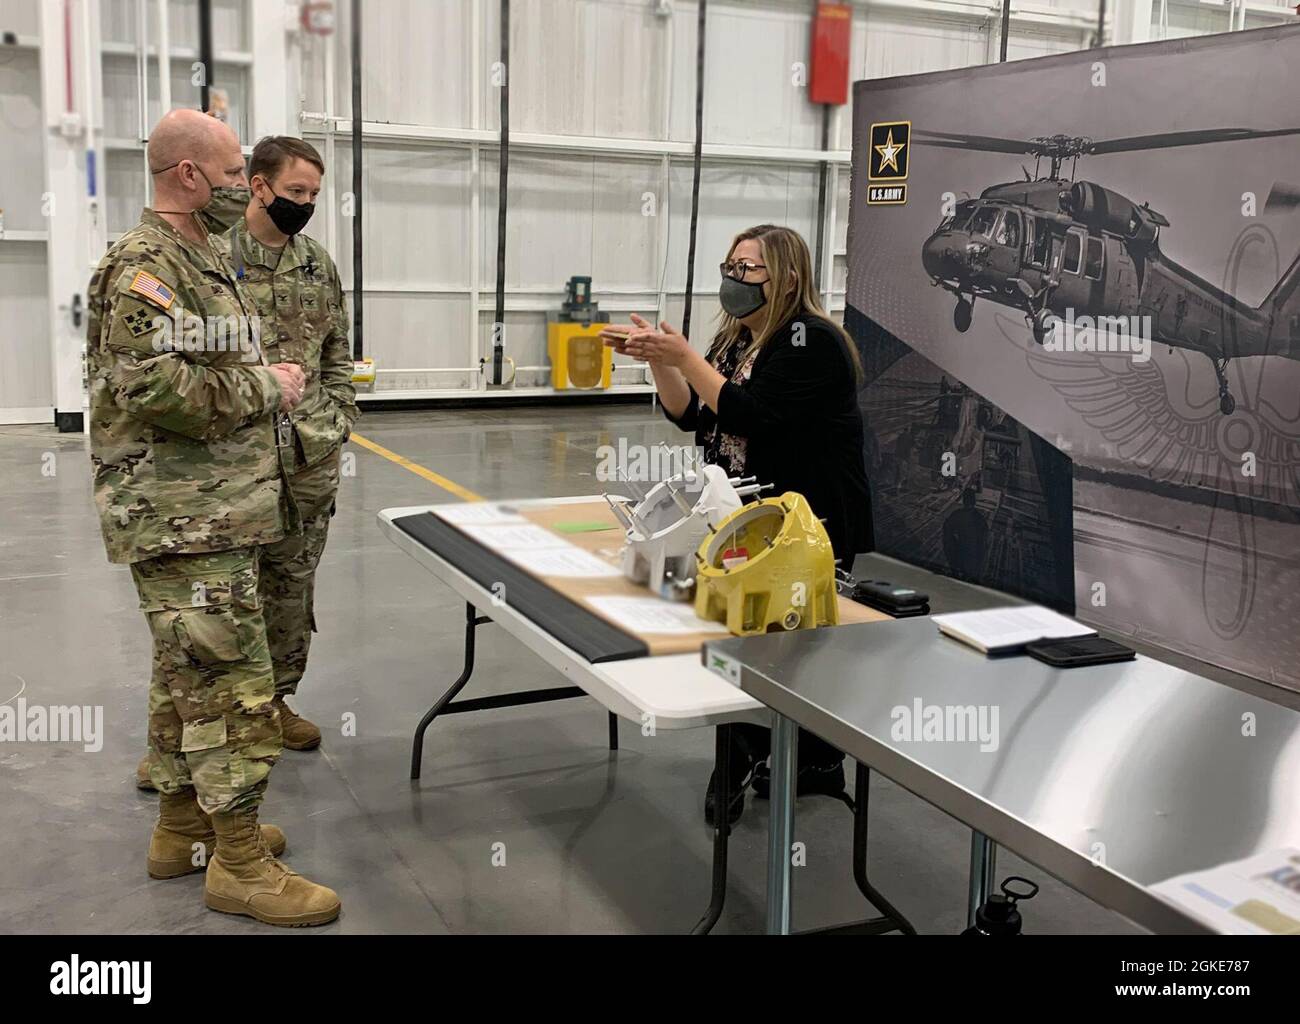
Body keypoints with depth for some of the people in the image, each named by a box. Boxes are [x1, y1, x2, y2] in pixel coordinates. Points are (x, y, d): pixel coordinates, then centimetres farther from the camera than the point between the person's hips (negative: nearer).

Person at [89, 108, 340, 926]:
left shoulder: (199, 260, 17)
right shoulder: (145, 265, -15)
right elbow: (152, 386, -27)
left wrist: (267, 383, 11)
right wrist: (264, 387, -17)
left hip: (216, 512, 10)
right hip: (182, 517, -10)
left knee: (189, 676, 17)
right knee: (232, 683, -6)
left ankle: (182, 828, 29)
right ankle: (241, 864, 3)